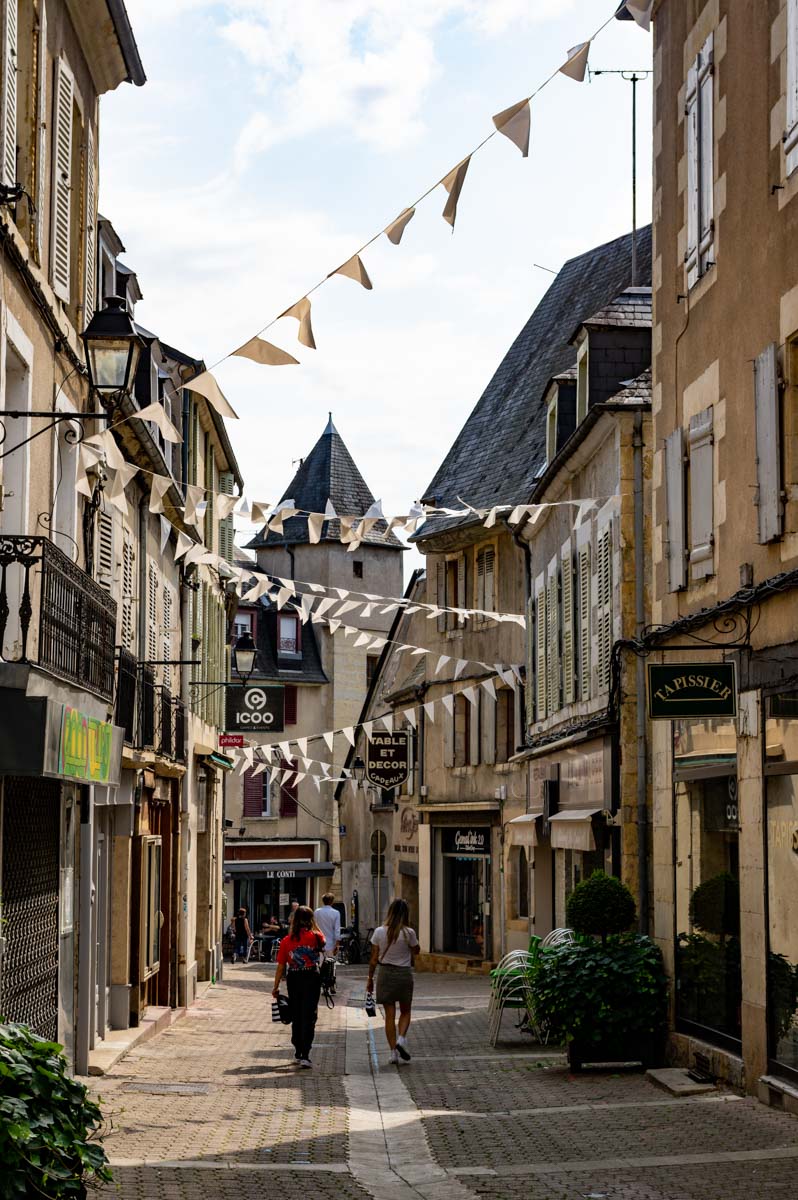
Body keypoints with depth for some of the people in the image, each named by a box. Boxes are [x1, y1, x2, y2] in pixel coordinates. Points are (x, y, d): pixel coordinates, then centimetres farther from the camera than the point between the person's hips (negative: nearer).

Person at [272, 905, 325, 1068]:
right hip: (312, 977, -2)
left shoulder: (286, 941, -1)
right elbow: (323, 946, 18)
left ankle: (298, 1052, 30)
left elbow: (281, 966, 1)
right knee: (309, 1016, -3)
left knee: (296, 1016, 17)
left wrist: (275, 987, 10)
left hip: (293, 979, 2)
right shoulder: (316, 936, -6)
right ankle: (305, 1055, -14)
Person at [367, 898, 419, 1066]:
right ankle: (402, 1038, -7)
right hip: (404, 973, -1)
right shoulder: (409, 933, -11)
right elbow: (416, 951, 7)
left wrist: (370, 978, 8)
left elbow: (374, 958, 0)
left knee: (389, 1014, 6)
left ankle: (393, 1052, 5)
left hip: (385, 973, 1)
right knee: (405, 1011, 17)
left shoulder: (379, 932, -5)